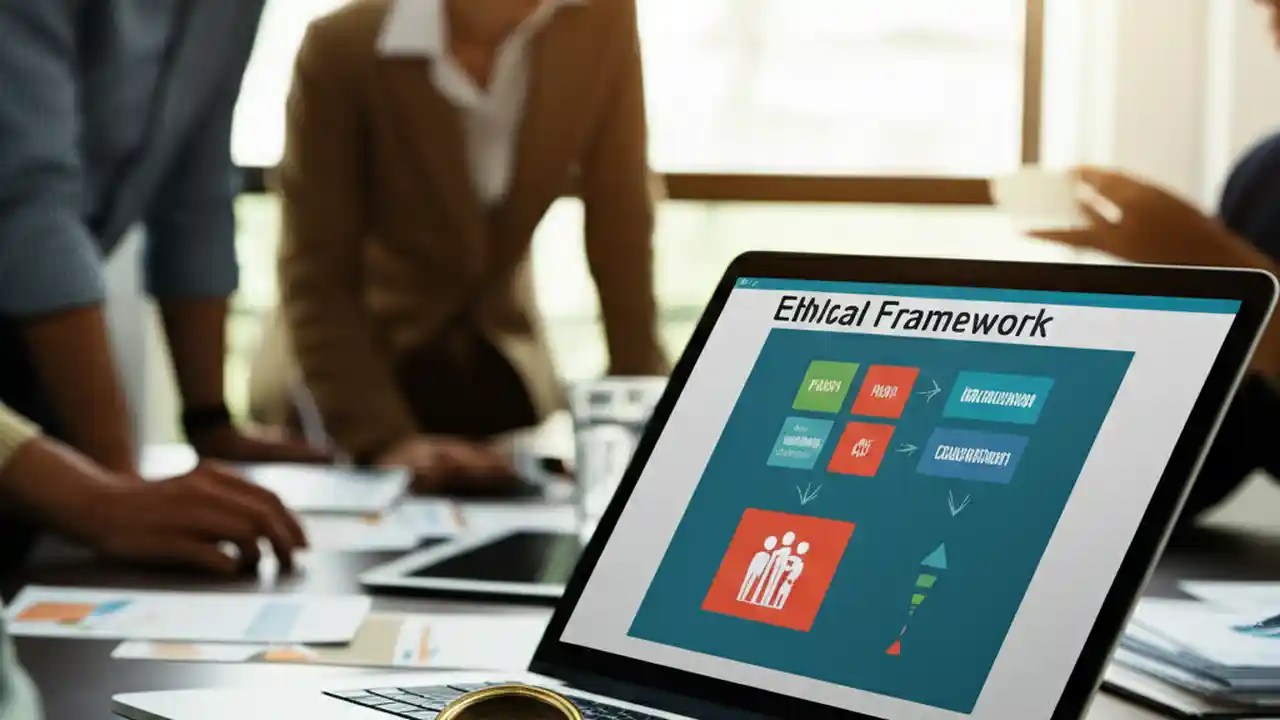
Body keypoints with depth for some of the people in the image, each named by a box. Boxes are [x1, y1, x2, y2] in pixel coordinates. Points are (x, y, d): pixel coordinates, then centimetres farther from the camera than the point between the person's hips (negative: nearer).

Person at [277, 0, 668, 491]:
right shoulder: (342, 50, -28)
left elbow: (621, 219, -10)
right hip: (366, 358, -3)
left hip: (502, 367, 3)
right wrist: (383, 438, -35)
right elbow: (317, 278, -24)